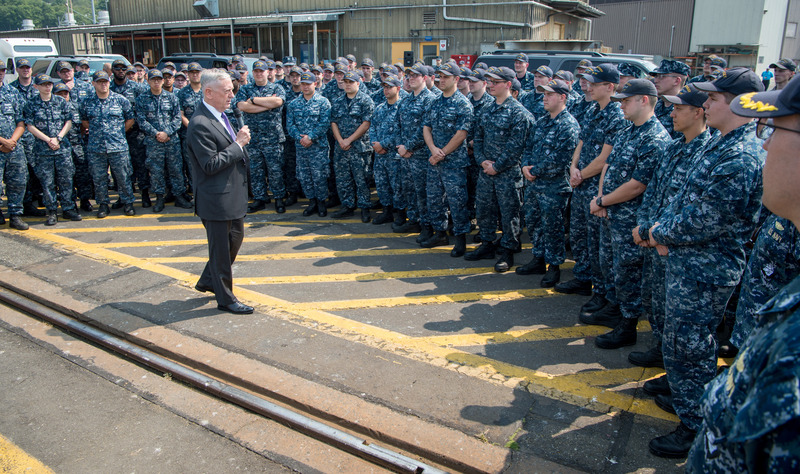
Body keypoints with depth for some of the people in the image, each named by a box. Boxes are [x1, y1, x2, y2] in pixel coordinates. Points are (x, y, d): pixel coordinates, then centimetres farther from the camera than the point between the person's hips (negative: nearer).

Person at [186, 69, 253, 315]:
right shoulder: (200, 125, -23)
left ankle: (208, 281, 39)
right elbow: (211, 165, -26)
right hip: (216, 199, -10)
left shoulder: (220, 115, 9)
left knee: (235, 238, 22)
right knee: (221, 248, 4)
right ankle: (225, 299, 20)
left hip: (232, 193, 10)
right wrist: (238, 144, -22)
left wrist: (239, 140, 6)